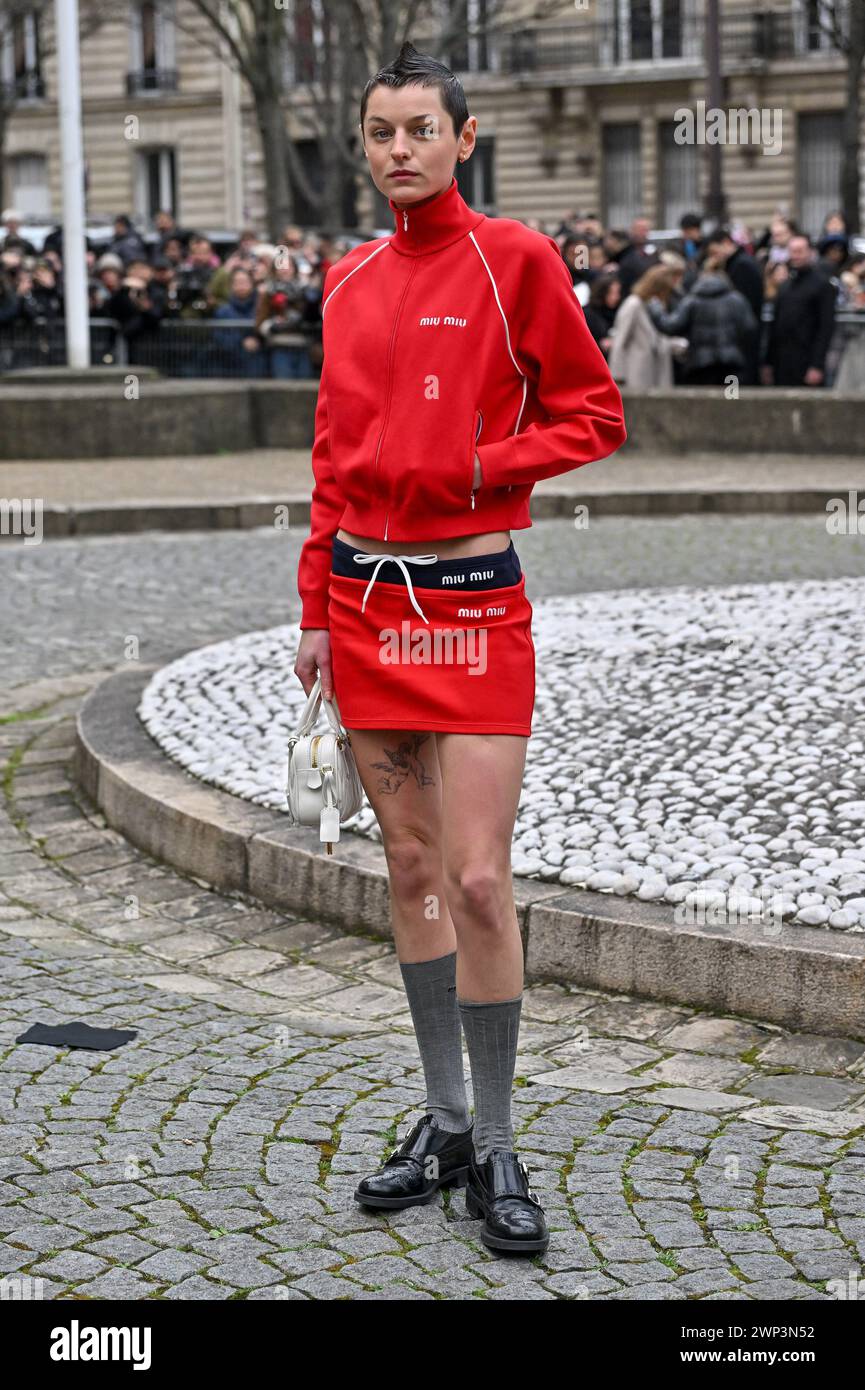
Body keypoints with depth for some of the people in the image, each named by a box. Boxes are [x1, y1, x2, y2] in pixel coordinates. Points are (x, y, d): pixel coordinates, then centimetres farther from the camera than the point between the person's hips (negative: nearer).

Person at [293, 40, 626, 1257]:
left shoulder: (514, 258, -3)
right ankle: (445, 1121, 22)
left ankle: (496, 1146, 7)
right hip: (365, 596, 5)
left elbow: (594, 413, -1)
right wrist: (318, 605, 12)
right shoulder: (349, 280, 12)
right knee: (410, 867, 10)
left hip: (469, 597, -5)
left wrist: (485, 466, -16)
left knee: (479, 880, -7)